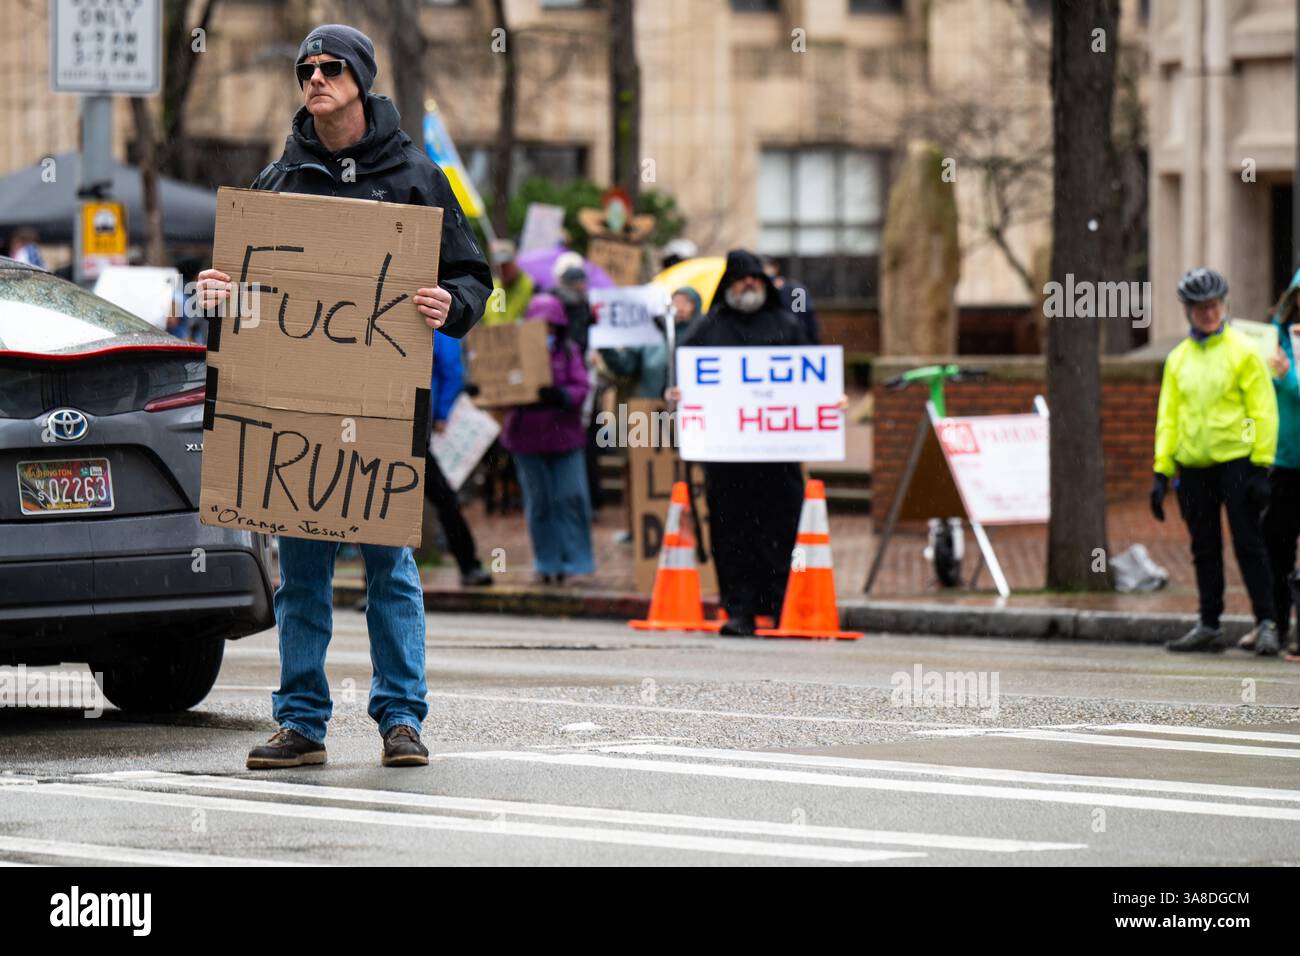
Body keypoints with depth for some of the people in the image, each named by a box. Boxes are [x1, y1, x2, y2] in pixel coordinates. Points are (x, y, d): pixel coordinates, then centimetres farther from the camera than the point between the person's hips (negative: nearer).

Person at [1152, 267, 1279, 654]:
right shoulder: (1178, 358, 11)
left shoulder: (1242, 351, -3)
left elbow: (1263, 410, -5)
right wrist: (1161, 472, 7)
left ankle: (1265, 625, -2)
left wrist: (1261, 468, -11)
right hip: (1193, 465, 5)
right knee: (1204, 549, 9)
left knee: (1248, 545, -6)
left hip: (1235, 460, -5)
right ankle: (1209, 626, 16)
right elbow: (1168, 416, 14)